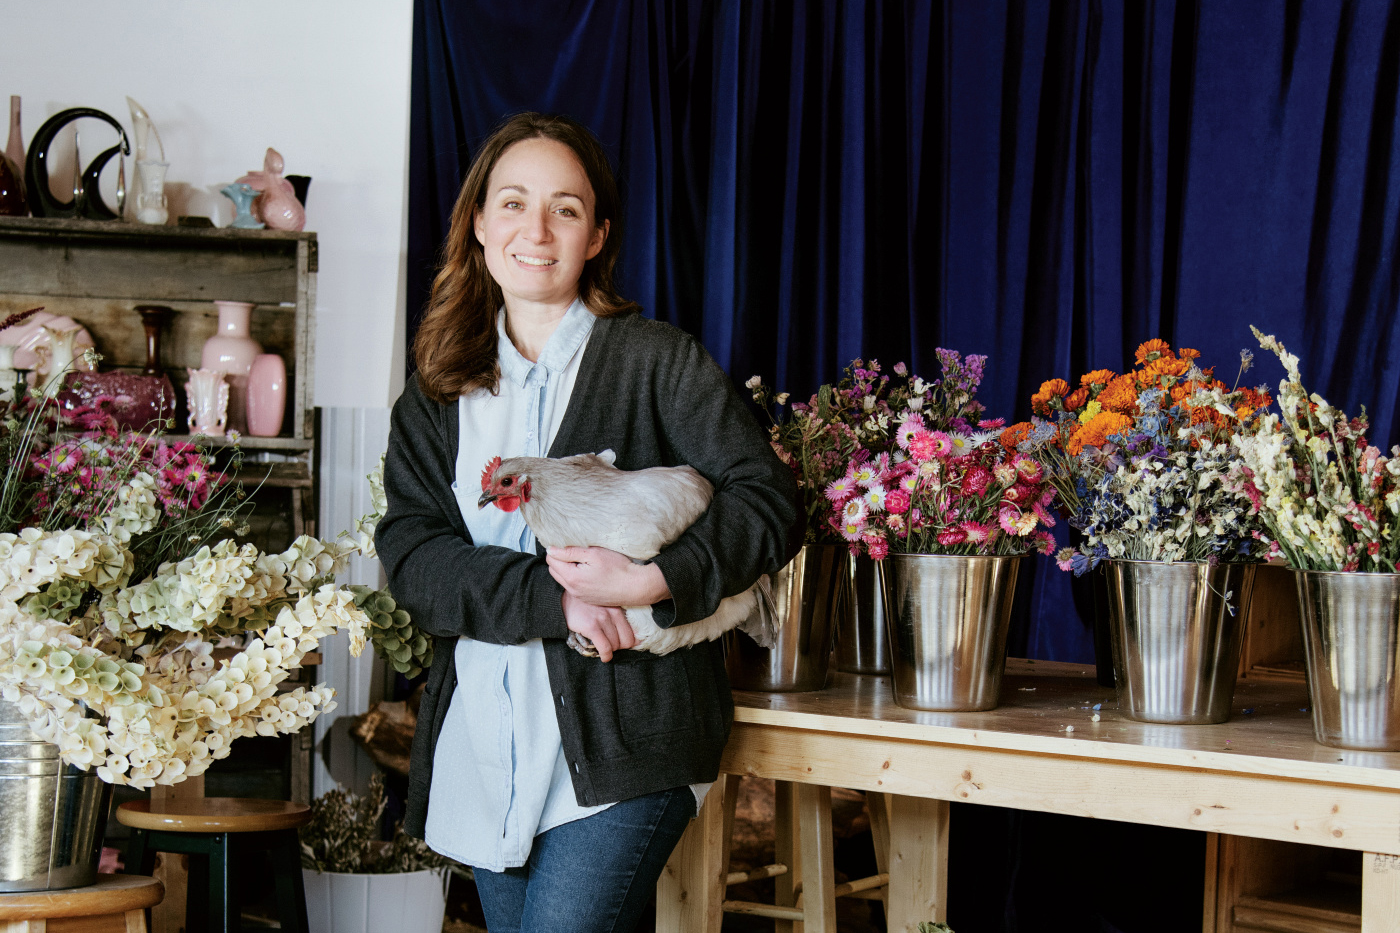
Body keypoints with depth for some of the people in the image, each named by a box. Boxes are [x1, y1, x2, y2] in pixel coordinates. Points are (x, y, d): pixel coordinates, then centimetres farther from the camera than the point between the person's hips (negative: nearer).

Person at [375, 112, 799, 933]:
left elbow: (770, 502, -6)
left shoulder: (657, 362, 0)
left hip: (624, 741, -4)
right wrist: (553, 598, -17)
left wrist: (650, 580, -22)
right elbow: (409, 553, -1)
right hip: (484, 744, 5)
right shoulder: (437, 393, 11)